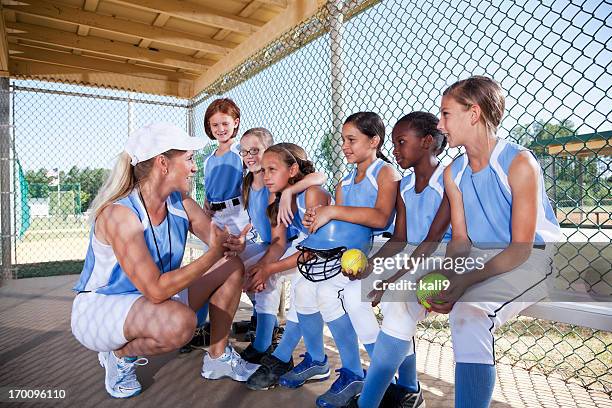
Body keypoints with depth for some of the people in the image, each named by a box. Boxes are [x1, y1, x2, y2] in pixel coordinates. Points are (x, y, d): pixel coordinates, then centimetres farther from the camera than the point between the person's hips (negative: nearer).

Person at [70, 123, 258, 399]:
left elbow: (219, 242, -5)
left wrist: (230, 244, -30)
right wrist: (213, 254, -34)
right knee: (180, 321, -38)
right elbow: (156, 290, -35)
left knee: (232, 267, 0)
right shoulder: (119, 214, -29)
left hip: (151, 300, 8)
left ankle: (218, 358, 13)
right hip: (98, 309, -8)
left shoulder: (180, 203, -7)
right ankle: (119, 356, -4)